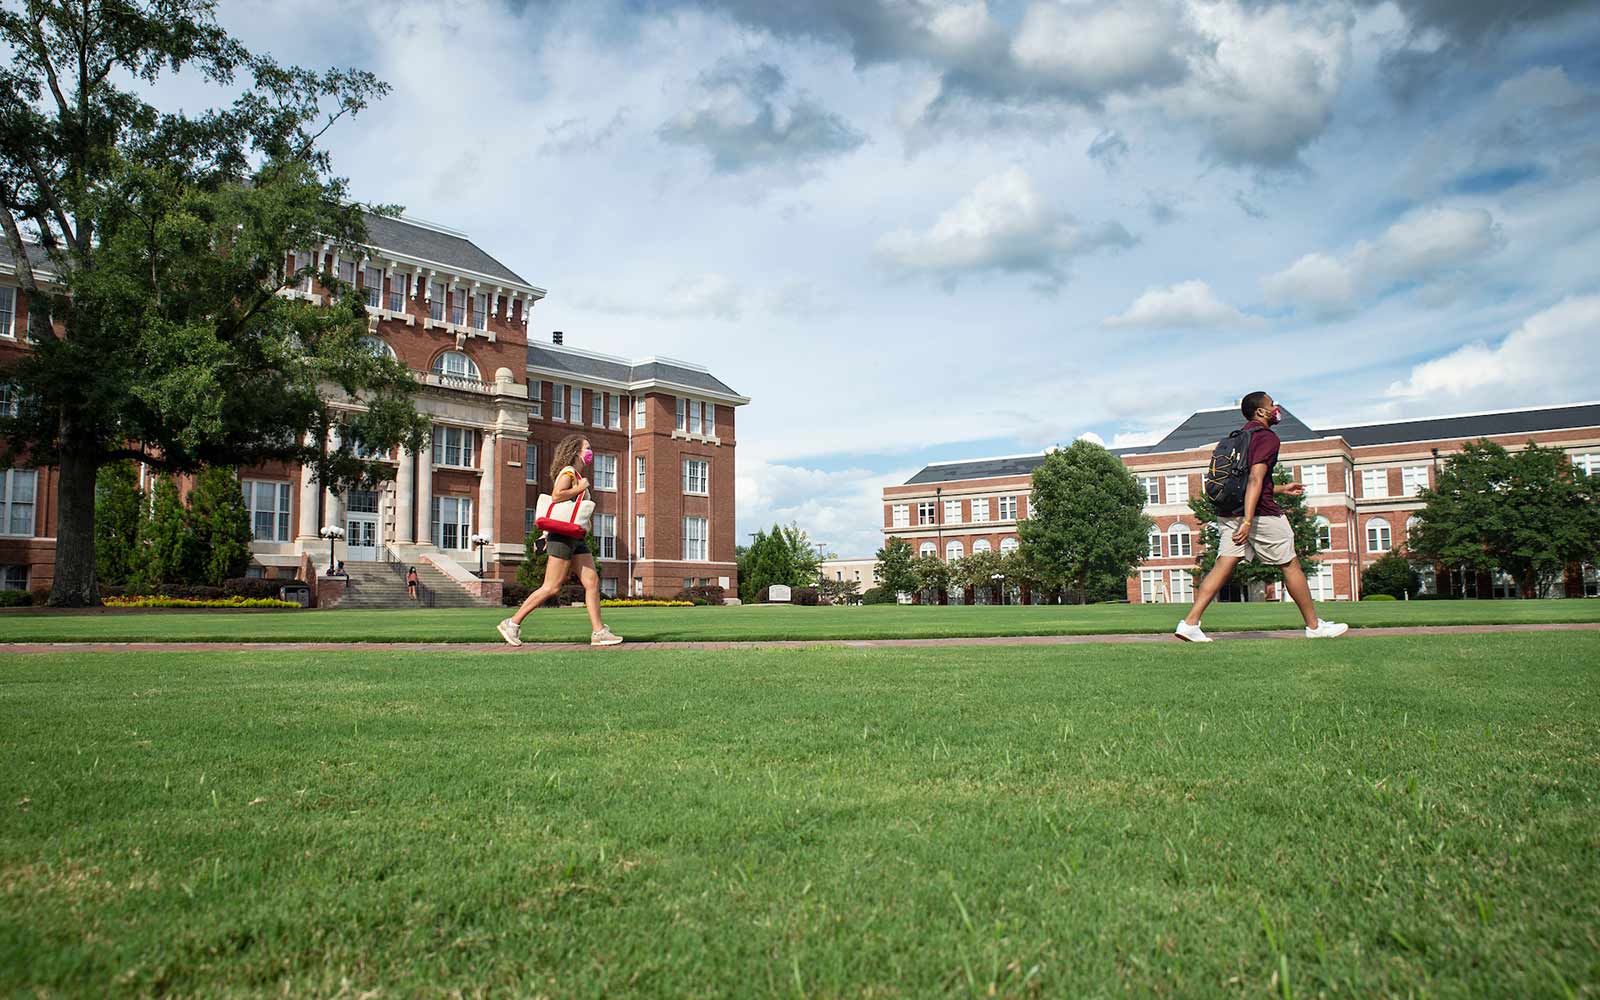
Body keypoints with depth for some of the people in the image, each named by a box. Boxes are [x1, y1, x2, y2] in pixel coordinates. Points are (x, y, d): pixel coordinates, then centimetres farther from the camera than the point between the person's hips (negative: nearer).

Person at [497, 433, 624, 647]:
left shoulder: (576, 475, 22)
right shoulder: (568, 471, -6)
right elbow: (556, 495, -23)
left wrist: (547, 536, 20)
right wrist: (580, 488, -11)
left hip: (576, 537, 10)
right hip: (563, 535, -10)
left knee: (592, 582, 1)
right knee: (551, 587, -8)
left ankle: (598, 632, -1)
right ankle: (512, 623, -1)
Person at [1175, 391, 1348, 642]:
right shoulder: (1267, 437, -7)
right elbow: (1255, 479, -20)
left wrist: (1280, 489, 36)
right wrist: (1248, 521, -27)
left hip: (1228, 513, 8)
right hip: (1260, 513, -8)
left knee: (1223, 566, -1)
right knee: (1290, 565, 6)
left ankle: (1190, 623, -13)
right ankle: (1314, 626, 16)